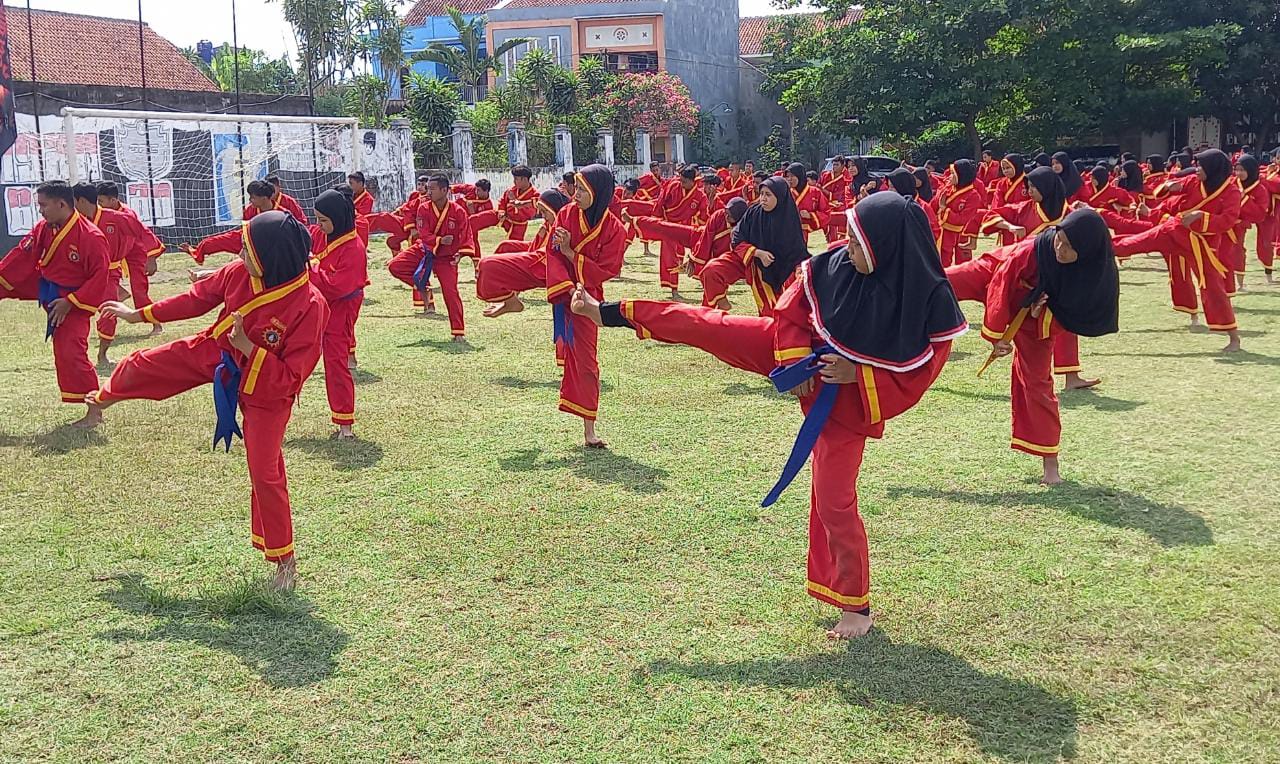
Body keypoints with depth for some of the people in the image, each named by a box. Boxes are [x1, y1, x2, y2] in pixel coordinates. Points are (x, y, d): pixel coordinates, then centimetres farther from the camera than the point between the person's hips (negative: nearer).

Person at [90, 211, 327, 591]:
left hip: (266, 390, -6)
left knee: (266, 473, -4)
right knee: (142, 365, 17)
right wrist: (141, 314, 10)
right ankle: (105, 398, 58)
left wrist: (248, 348, -35)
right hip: (216, 355, 6)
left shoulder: (309, 306, -36)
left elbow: (290, 377, -30)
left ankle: (284, 560, 17)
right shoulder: (240, 272, -20)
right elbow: (199, 296, 2)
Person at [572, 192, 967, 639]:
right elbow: (790, 311, -4)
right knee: (706, 326, -2)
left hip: (847, 400, -3)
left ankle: (855, 605, 20)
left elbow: (919, 374, -20)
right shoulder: (833, 265, -18)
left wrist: (856, 374, -27)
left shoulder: (929, 300, -28)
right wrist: (793, 361, -16)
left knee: (834, 501, -1)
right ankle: (608, 313, 16)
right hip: (802, 358, 4)